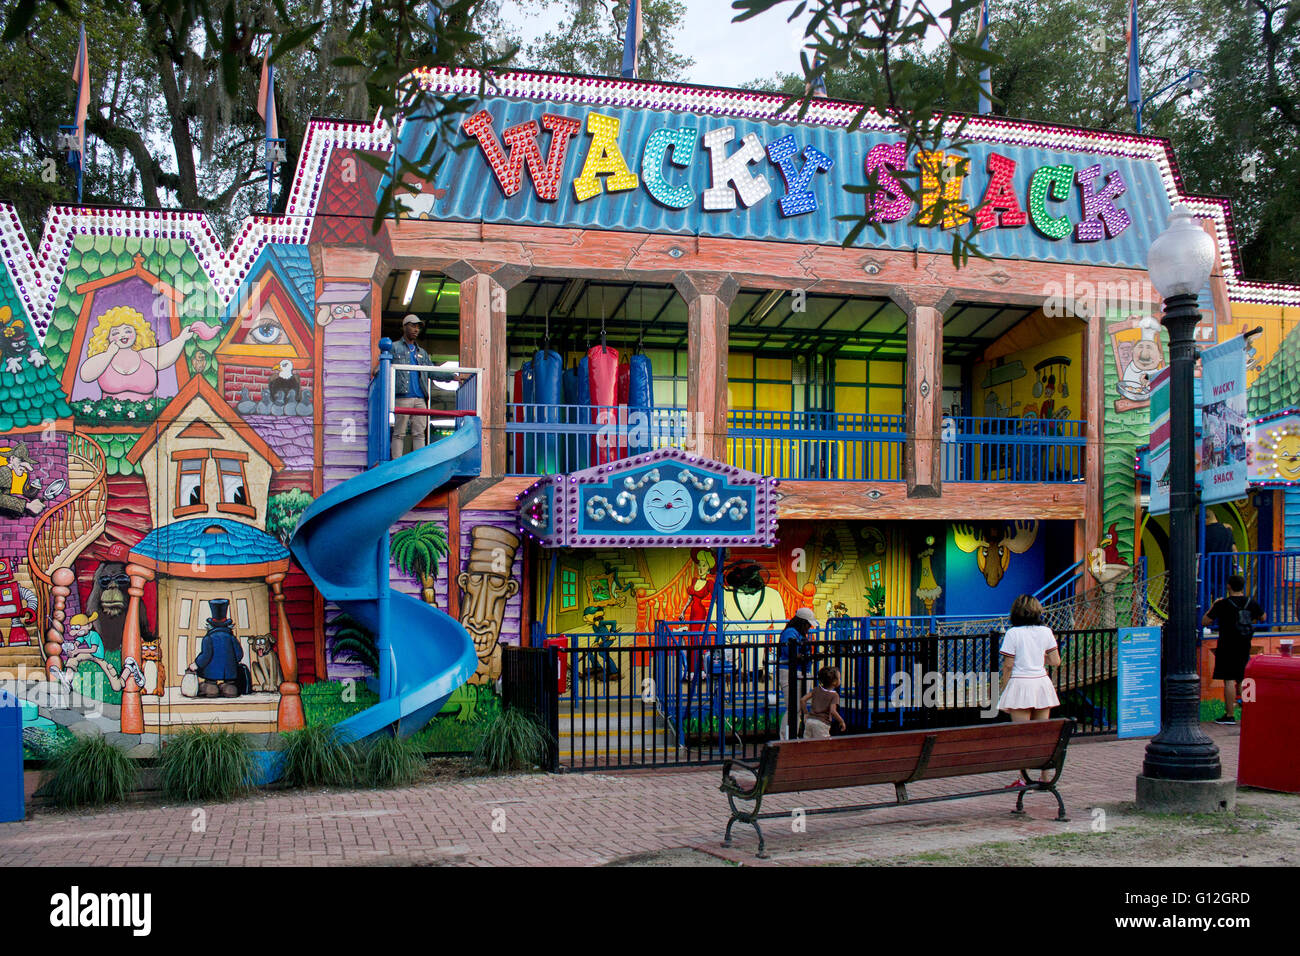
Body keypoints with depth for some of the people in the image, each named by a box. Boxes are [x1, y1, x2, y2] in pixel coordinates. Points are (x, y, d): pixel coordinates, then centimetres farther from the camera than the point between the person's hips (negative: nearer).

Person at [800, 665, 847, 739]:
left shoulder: (816, 690, 9)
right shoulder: (834, 695, -6)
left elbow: (802, 700, 4)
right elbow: (833, 711, -20)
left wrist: (806, 713, 15)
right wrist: (842, 722, -7)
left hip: (810, 720, 6)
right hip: (822, 723, -6)